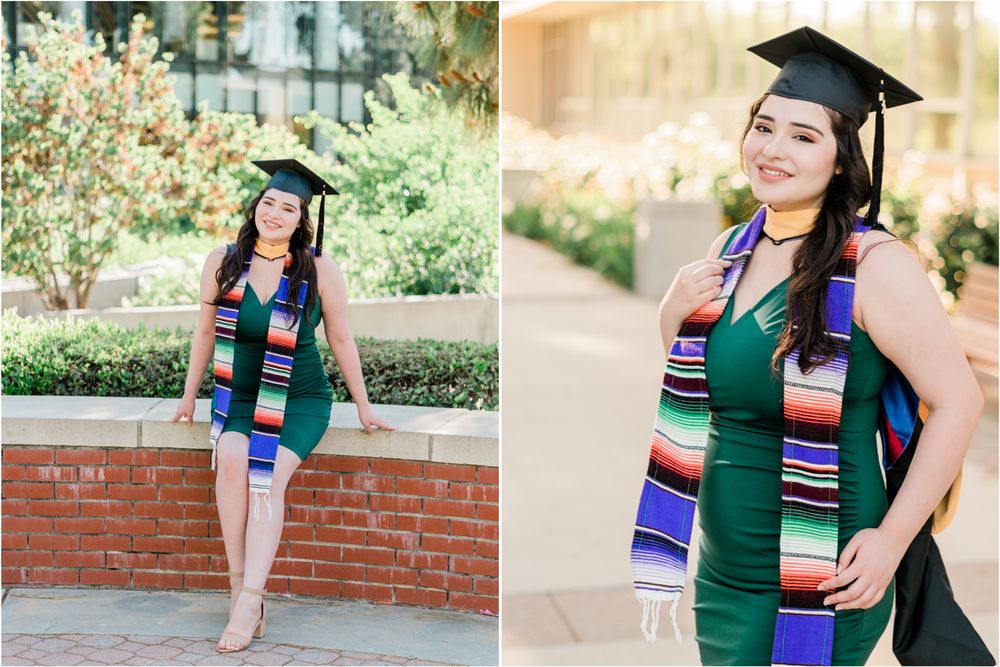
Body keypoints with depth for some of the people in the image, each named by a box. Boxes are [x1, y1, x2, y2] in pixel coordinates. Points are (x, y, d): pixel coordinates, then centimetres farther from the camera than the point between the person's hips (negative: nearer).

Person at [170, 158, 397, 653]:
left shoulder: (320, 270, -7)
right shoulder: (222, 263, -2)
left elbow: (341, 341, 1)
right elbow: (206, 332, 10)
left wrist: (363, 408, 7)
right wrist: (189, 397, 16)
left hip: (300, 399, -2)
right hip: (239, 395, 2)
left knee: (269, 473, -27)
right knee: (233, 458, -28)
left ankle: (248, 603, -29)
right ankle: (240, 586, -20)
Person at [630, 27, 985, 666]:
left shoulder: (873, 263, -17)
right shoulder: (730, 249, 3)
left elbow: (959, 401, -16)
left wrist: (892, 539, -17)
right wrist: (673, 314, -5)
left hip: (819, 585, -6)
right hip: (722, 567, 7)